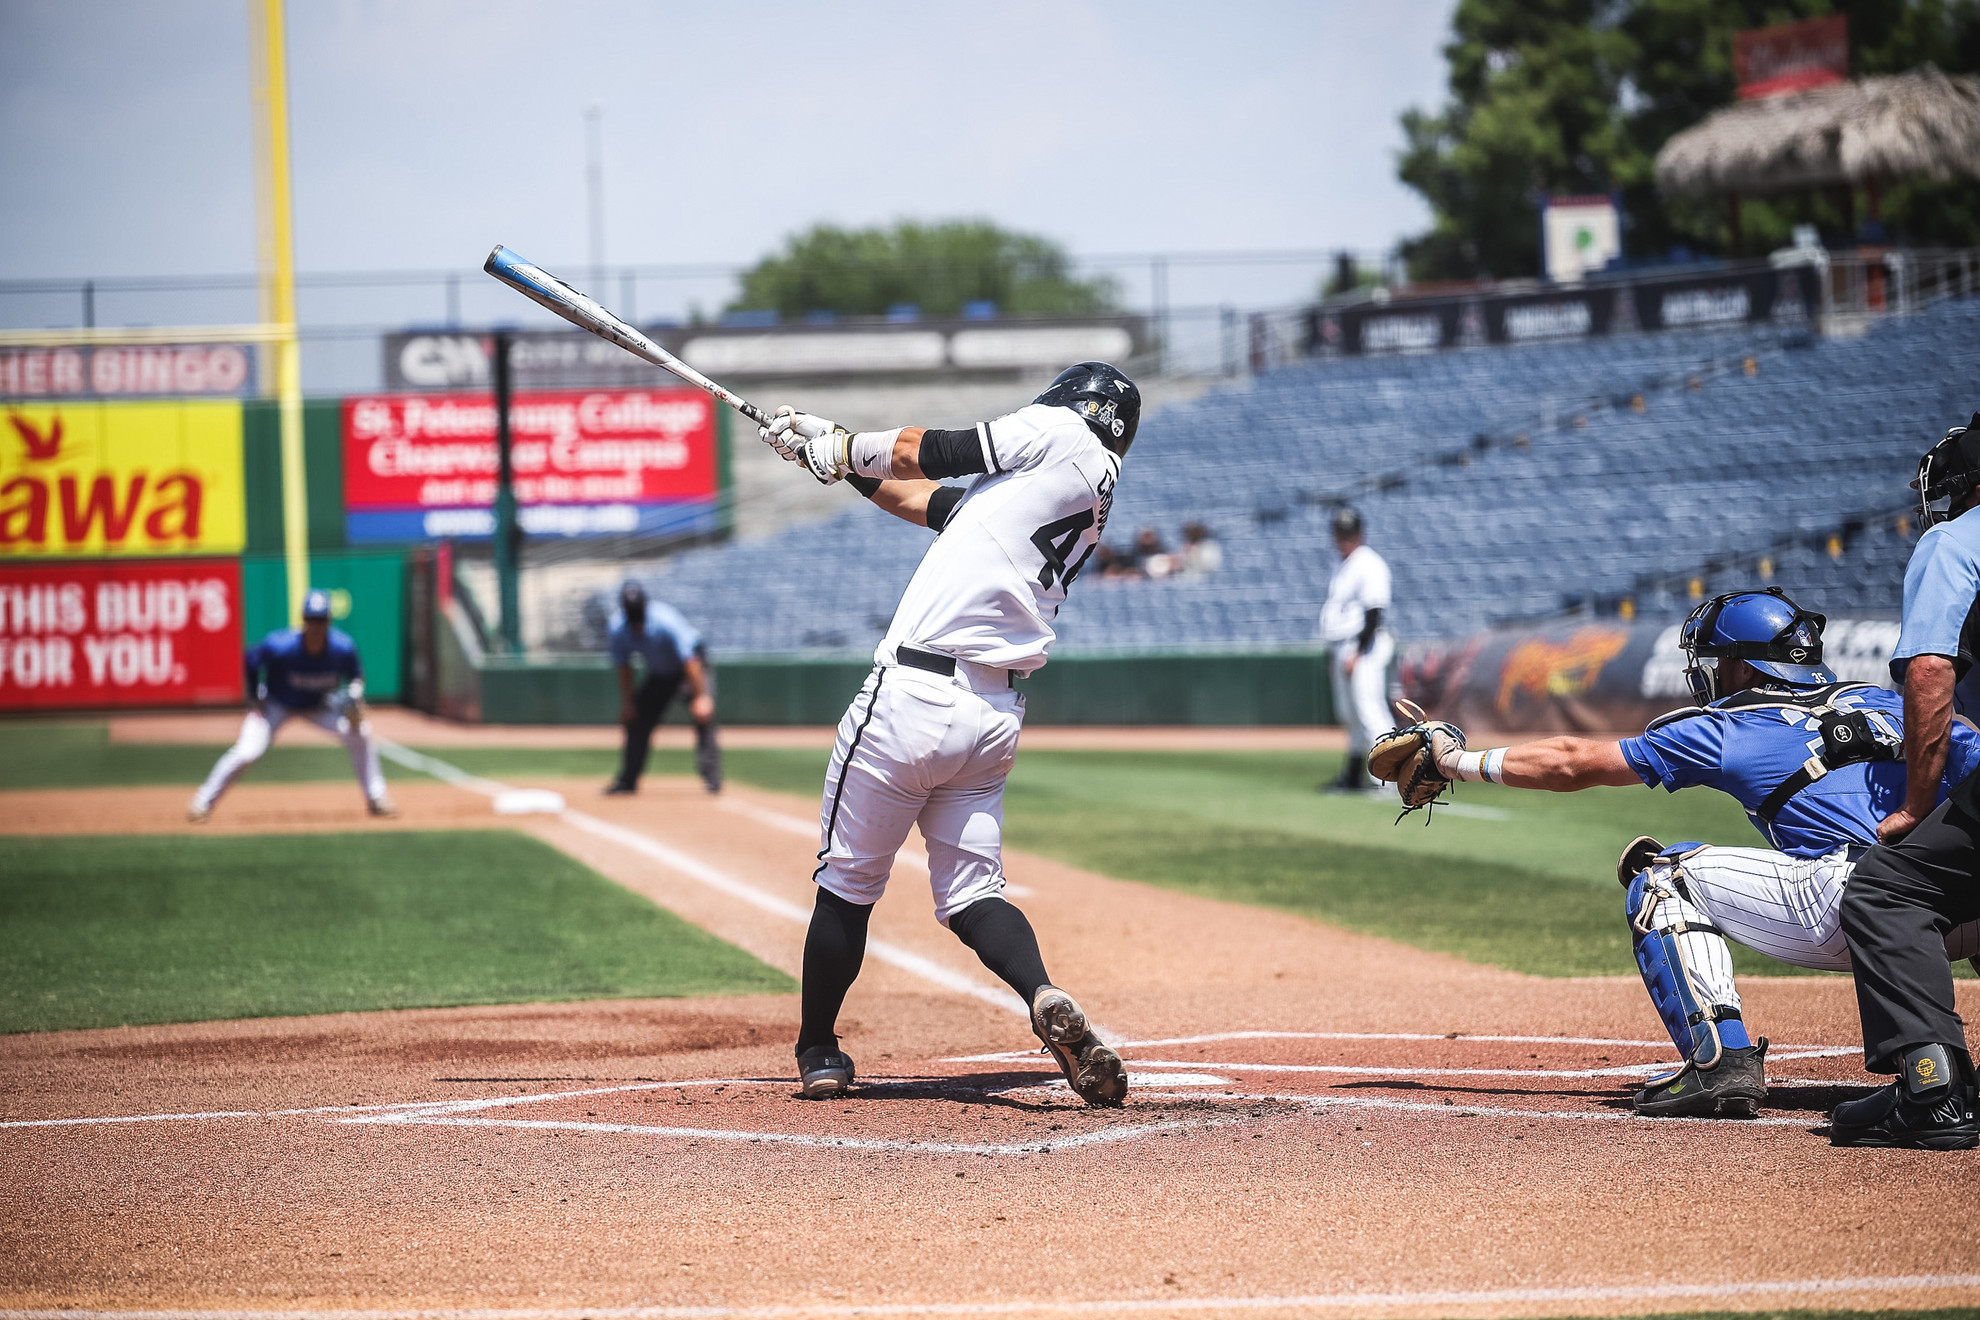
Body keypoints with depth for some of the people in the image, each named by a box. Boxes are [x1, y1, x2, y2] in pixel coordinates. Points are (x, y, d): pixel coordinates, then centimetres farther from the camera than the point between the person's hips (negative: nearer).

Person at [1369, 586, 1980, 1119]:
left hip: (1845, 910, -5)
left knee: (1661, 874, 12)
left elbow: (1572, 763, 21)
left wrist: (1461, 760, 32)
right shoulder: (1884, 704, 27)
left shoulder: (1723, 732, 15)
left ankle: (1722, 1059, -3)